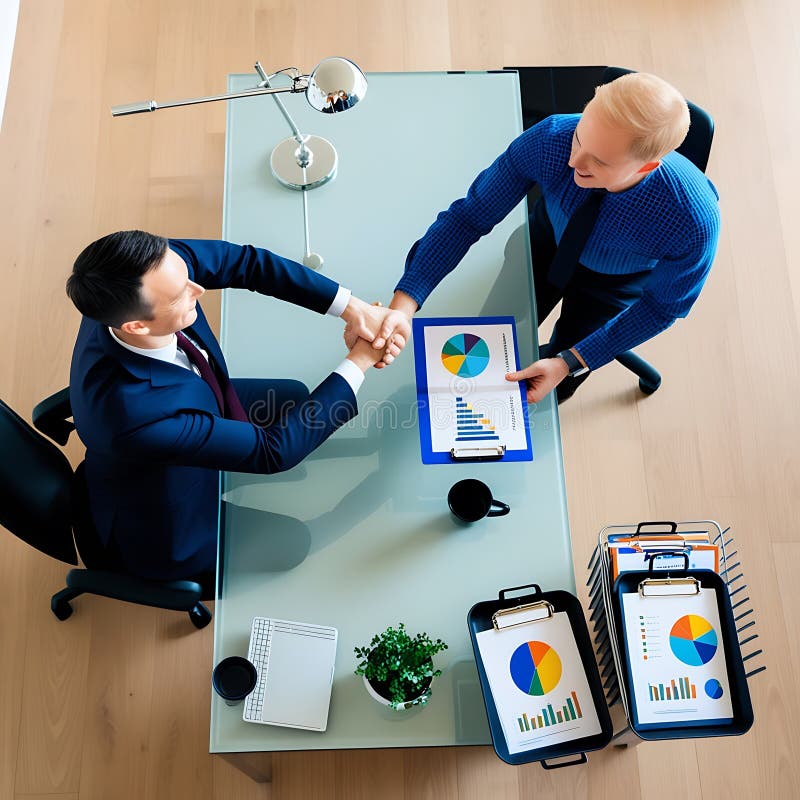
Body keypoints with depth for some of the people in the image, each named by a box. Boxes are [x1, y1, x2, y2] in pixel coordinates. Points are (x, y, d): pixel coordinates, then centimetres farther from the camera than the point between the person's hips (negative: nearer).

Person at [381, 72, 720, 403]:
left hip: (613, 283, -1)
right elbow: (469, 216, -29)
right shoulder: (550, 139, -37)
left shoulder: (694, 221, -39)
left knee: (554, 386, 2)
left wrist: (569, 364, -27)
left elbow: (663, 305, -21)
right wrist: (404, 302, -41)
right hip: (548, 241, 2)